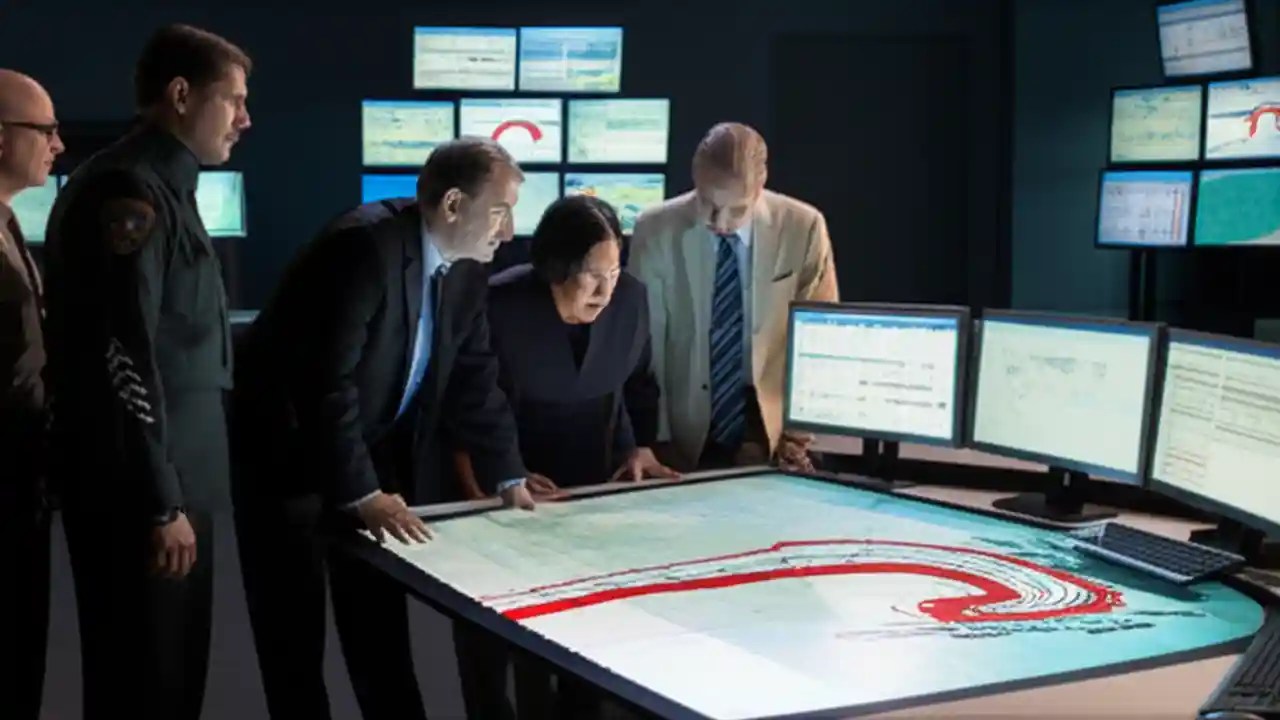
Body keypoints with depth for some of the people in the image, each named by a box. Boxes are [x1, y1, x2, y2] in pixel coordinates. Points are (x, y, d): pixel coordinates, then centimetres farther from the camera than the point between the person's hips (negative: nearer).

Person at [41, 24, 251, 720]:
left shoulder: (157, 184, 16)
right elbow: (124, 359, -22)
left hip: (167, 476, 10)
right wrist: (161, 503, -21)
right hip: (138, 486, -10)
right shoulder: (128, 189, -16)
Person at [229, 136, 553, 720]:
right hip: (288, 455, -7)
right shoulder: (366, 246, -28)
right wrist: (360, 495, -32)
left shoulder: (465, 268, -2)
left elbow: (474, 381, 6)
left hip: (379, 456, 7)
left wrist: (507, 477, 2)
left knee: (381, 632, 14)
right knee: (294, 634, 3)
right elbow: (328, 382, -32)